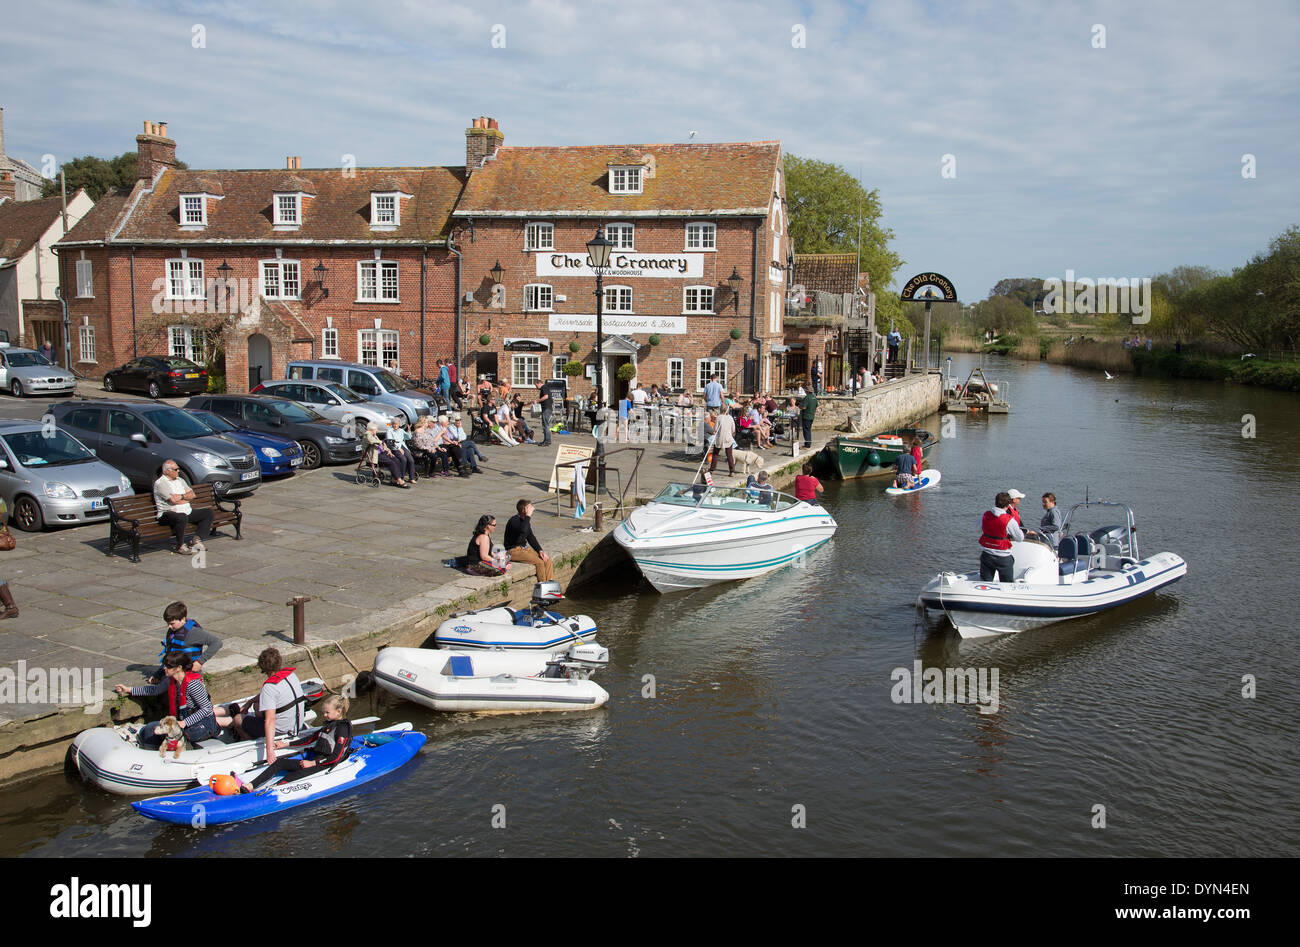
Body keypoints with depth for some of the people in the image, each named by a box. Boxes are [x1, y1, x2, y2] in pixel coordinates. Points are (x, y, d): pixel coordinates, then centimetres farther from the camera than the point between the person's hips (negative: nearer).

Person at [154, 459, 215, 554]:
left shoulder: (179, 480, 19)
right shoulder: (160, 483, -8)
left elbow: (192, 494, 10)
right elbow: (174, 500, -18)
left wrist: (182, 496, -11)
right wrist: (187, 498, 0)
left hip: (187, 512, 8)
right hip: (168, 513, -8)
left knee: (208, 513, -4)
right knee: (182, 517, -40)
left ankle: (197, 539, -13)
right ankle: (180, 546, -22)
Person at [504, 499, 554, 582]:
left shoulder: (525, 520, 9)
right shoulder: (514, 520, -19)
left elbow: (531, 537, 15)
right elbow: (523, 530, -41)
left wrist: (540, 551, 3)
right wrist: (528, 516, -30)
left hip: (524, 547, 9)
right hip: (514, 551, -9)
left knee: (547, 560, -6)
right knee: (539, 562, -22)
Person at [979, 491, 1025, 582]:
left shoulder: (985, 515, -4)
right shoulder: (1009, 520, -16)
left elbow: (979, 529, 15)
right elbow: (1020, 538, -4)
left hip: (986, 555, 4)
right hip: (1003, 557, -4)